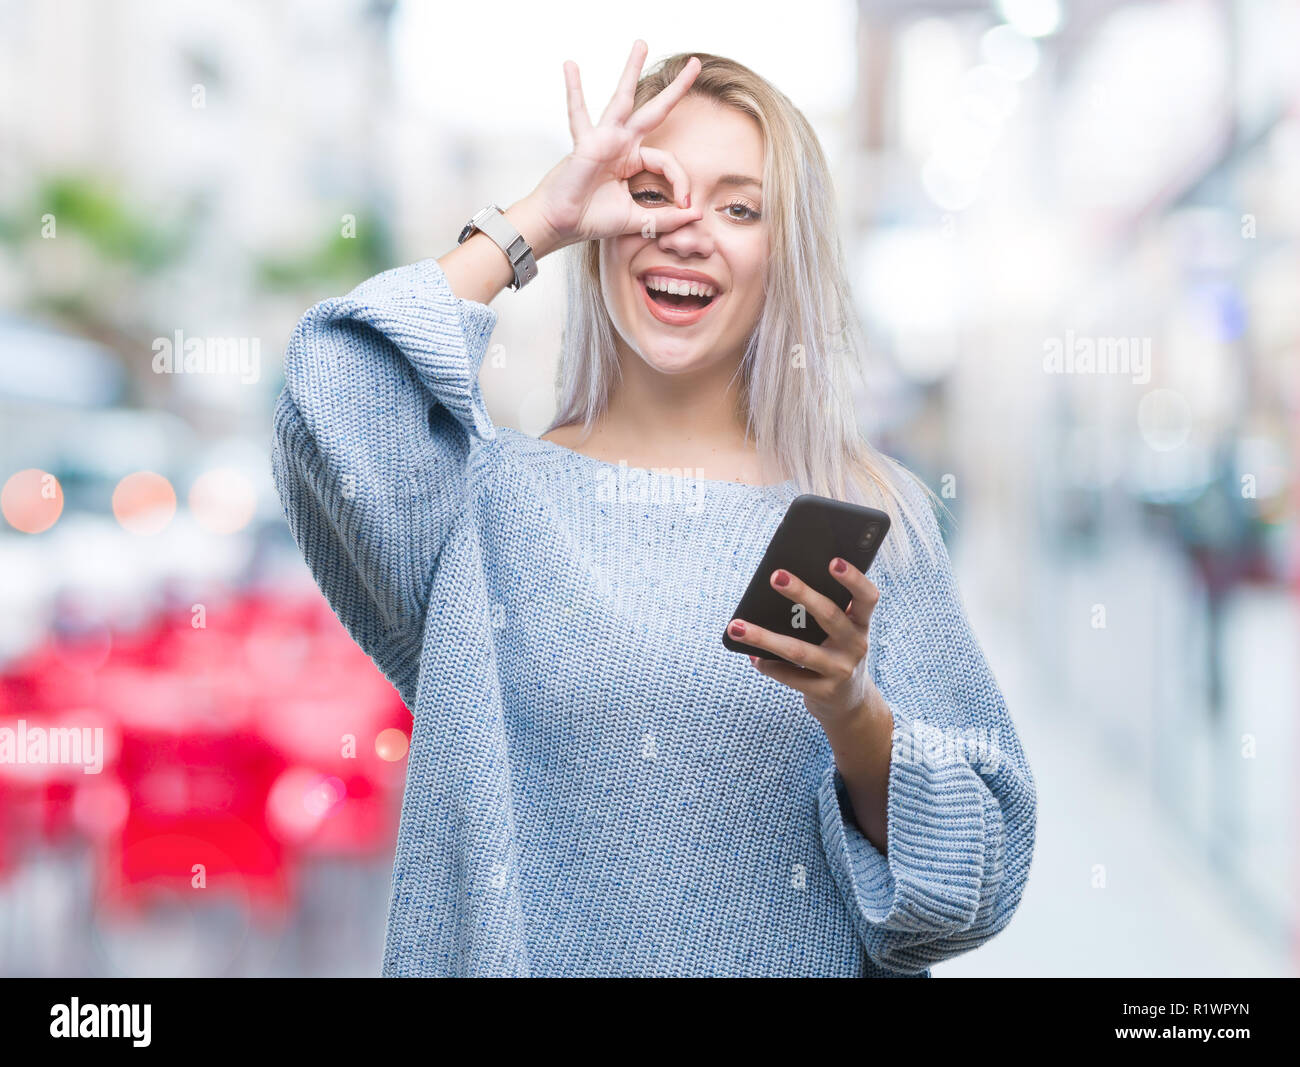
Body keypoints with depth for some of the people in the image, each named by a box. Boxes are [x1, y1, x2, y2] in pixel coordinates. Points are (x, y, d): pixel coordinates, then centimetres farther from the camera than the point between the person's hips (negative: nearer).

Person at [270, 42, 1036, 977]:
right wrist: (534, 223, -4)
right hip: (531, 956, 1)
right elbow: (333, 401, -18)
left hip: (796, 959, 0)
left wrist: (851, 714, -17)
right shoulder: (493, 491, 3)